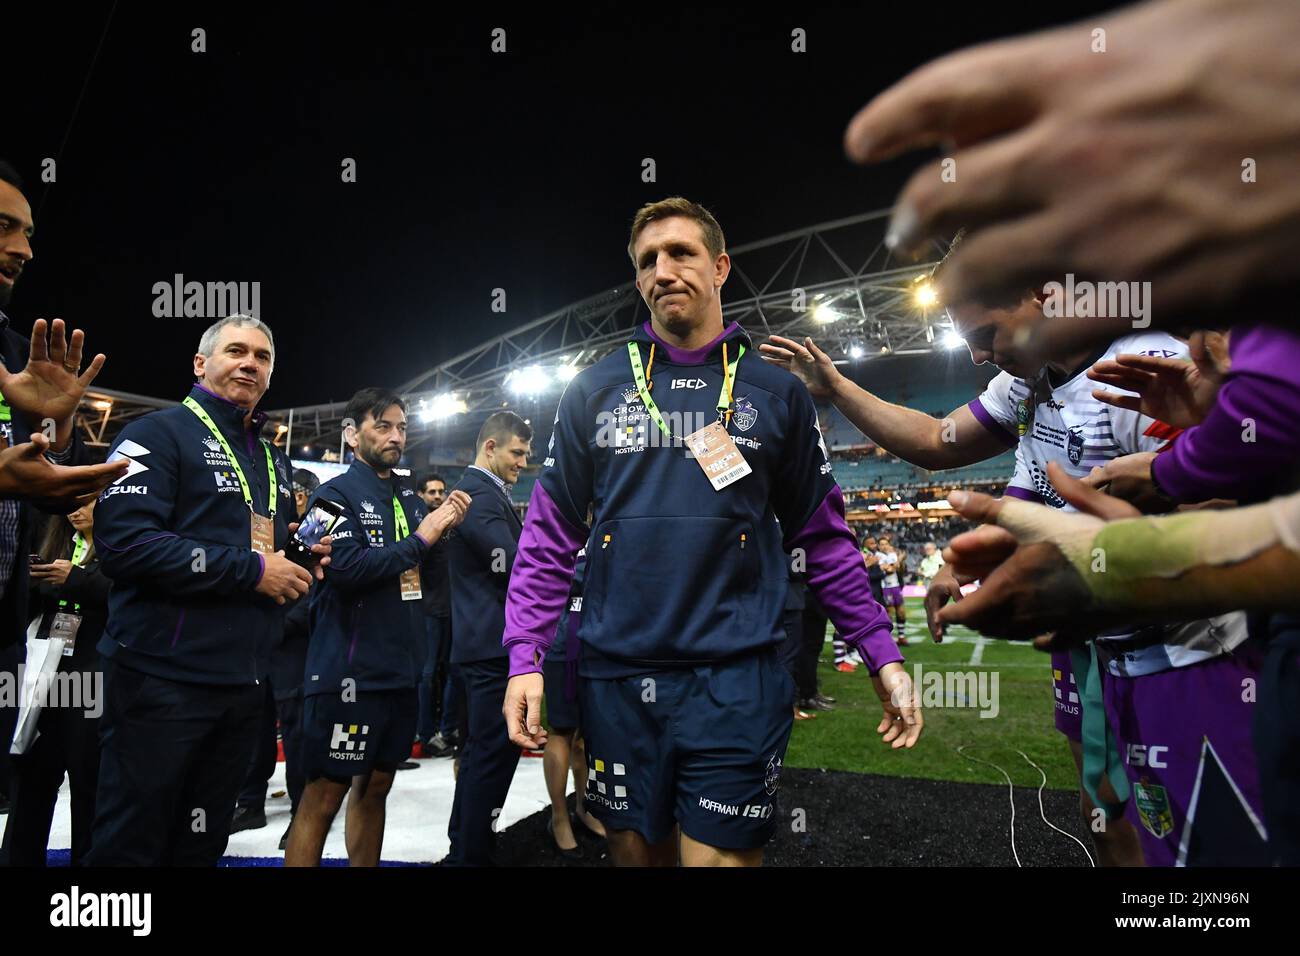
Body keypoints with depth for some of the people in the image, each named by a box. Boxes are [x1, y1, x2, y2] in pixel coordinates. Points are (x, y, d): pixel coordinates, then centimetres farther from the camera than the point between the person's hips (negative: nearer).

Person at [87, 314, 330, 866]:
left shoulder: (273, 460, 18)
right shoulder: (160, 434, -6)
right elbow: (124, 542, -21)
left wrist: (304, 560, 5)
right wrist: (252, 570, -18)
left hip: (243, 681, 8)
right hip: (163, 678, -7)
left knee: (202, 845, 18)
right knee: (131, 845, 4)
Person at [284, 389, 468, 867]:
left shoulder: (410, 499, 13)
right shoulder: (335, 494, -6)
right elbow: (347, 569, -22)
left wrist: (446, 527, -1)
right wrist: (419, 538, -15)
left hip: (400, 669, 7)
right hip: (347, 672, -7)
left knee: (375, 788, 16)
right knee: (323, 796, -1)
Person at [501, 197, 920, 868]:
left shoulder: (776, 393, 4)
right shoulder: (594, 391, 5)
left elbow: (825, 537, 7)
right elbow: (550, 535, 5)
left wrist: (882, 654, 1)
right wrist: (525, 656, -5)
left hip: (736, 680, -1)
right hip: (617, 677, 2)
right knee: (636, 851, 16)